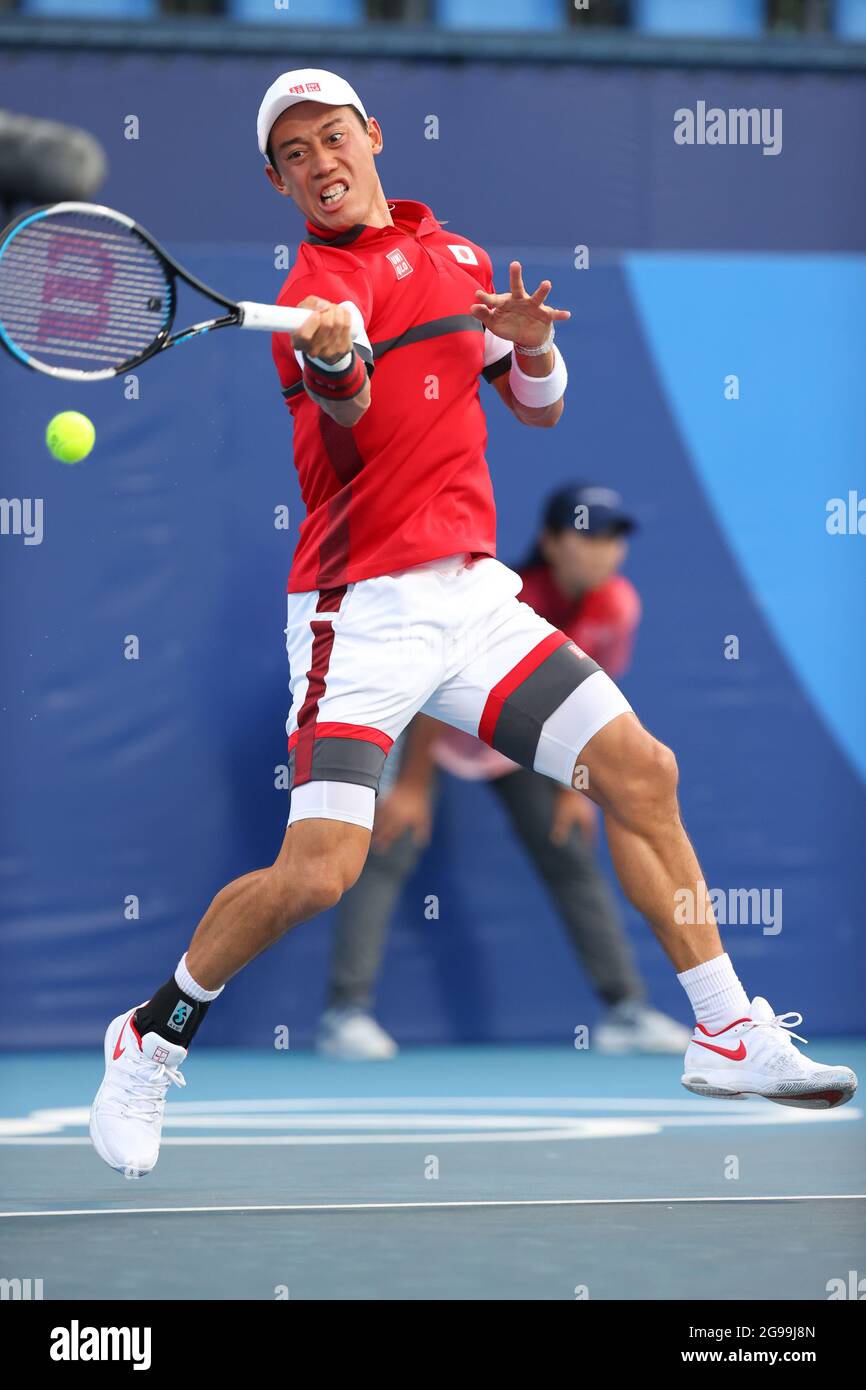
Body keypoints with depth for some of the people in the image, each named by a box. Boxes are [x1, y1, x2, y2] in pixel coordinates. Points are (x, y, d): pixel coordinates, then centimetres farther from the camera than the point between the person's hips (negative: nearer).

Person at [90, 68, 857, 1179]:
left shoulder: (455, 253, 13)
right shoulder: (317, 285, -9)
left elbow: (539, 406, 20)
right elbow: (353, 416, -29)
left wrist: (530, 345, -3)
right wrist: (332, 363, -53)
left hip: (474, 591, 7)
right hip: (363, 613, -7)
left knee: (641, 772, 2)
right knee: (318, 872, -18)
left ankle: (729, 1035, 13)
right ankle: (154, 1038, 4)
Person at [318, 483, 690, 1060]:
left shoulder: (617, 606, -18)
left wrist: (573, 787, 1)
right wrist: (414, 784, -18)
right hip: (429, 729, -5)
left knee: (573, 857, 3)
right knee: (390, 849, -18)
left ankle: (626, 1009, 9)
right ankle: (347, 1010, -21)